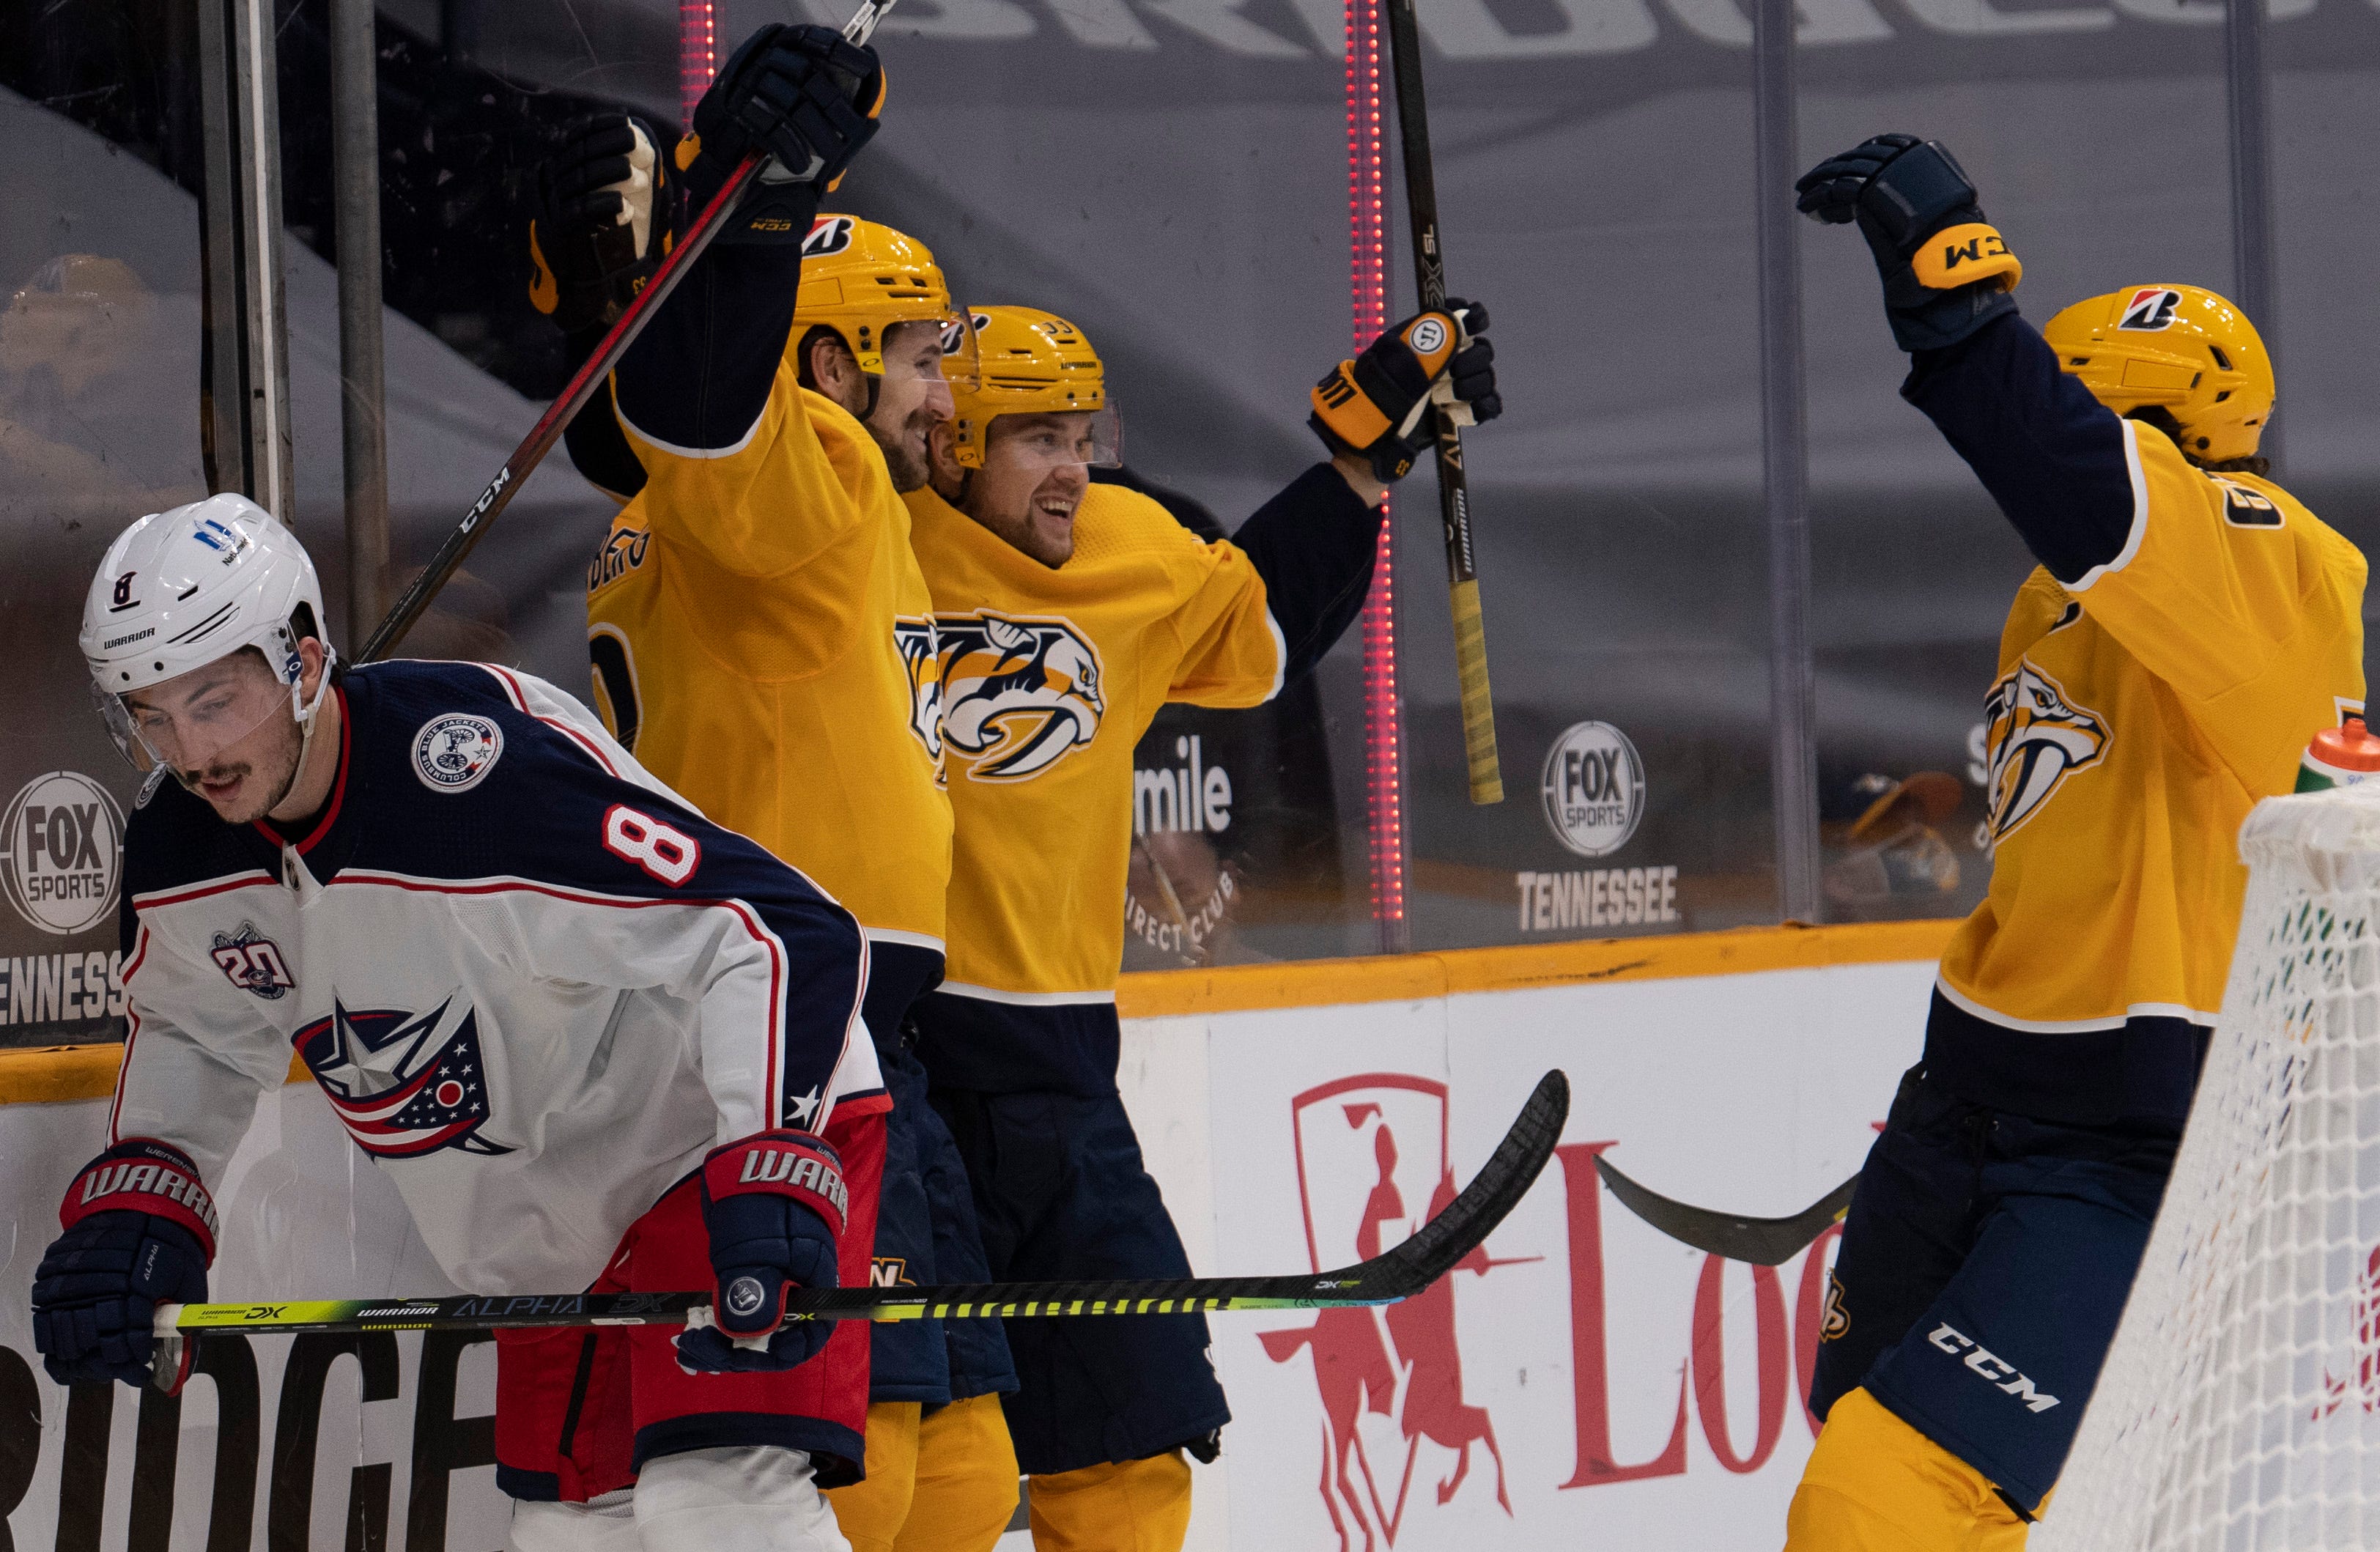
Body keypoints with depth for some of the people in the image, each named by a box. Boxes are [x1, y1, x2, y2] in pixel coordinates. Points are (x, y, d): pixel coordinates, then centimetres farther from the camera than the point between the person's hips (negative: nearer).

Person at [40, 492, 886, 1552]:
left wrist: (773, 1182, -43)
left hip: (730, 1132, -9)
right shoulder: (182, 846, -5)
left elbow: (789, 935, -33)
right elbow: (197, 1032, 18)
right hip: (550, 1225, 9)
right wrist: (135, 1199, 1)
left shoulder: (477, 770, -31)